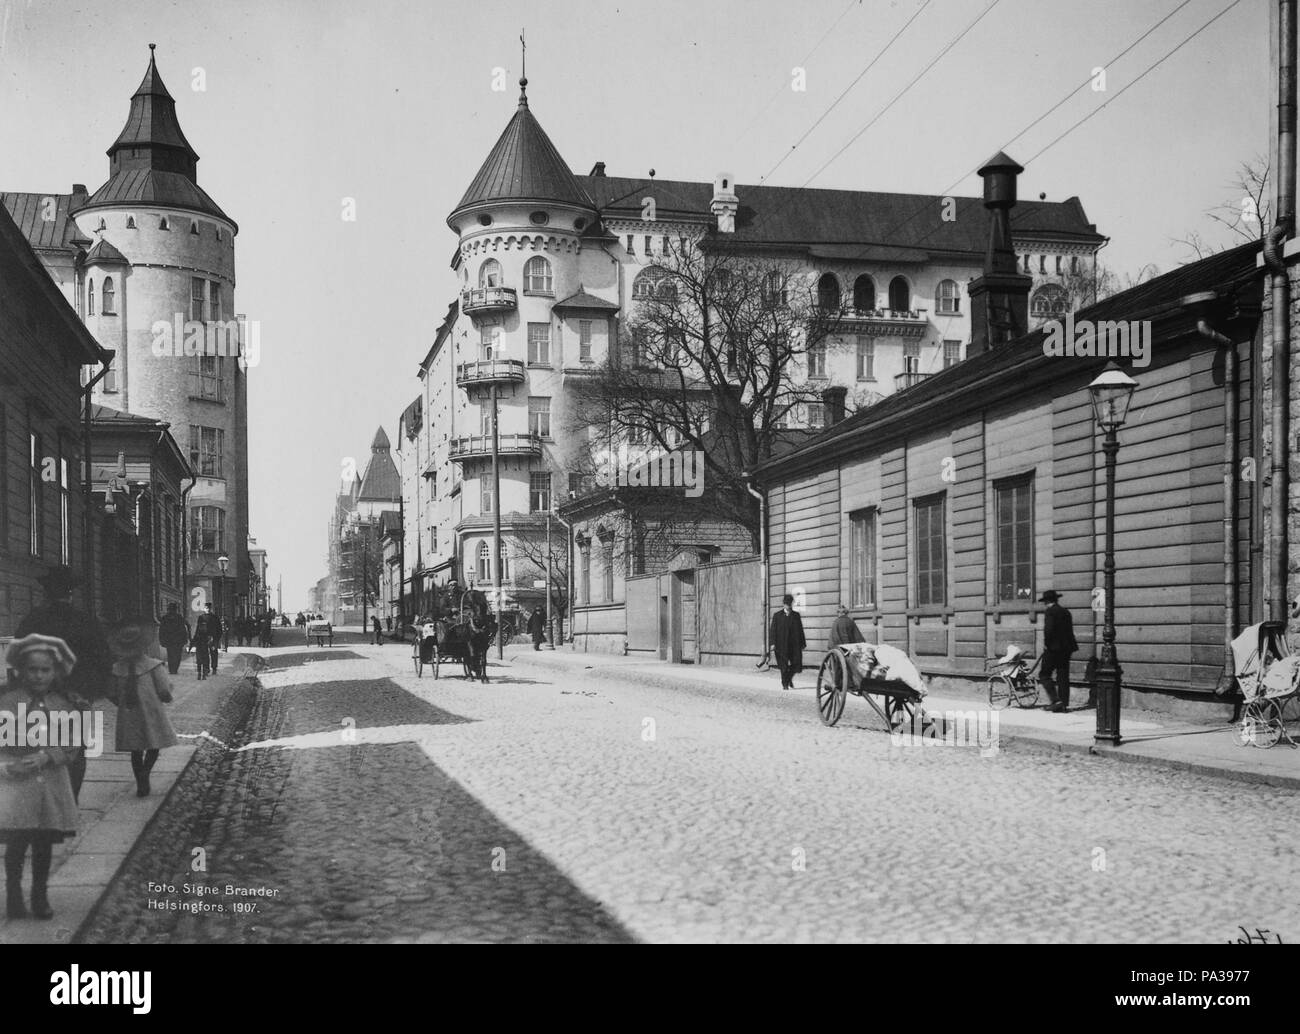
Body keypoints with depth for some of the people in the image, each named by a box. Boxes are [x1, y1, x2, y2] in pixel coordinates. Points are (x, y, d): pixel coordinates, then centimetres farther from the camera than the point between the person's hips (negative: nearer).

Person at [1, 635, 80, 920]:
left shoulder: (64, 706, 3)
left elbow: (73, 744, 0)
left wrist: (47, 756, -15)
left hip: (52, 786, 2)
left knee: (44, 843, 9)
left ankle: (40, 894, 23)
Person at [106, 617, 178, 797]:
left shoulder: (118, 668, -1)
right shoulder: (152, 665, -12)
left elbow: (112, 694, 5)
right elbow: (164, 691, -12)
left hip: (128, 716, 4)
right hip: (151, 714, -3)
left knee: (136, 751, 13)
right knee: (154, 746, 10)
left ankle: (141, 785, 14)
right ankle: (145, 772, -14)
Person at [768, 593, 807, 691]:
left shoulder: (796, 615, 11)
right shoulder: (777, 616, 2)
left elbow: (800, 630, 14)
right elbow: (772, 630, -1)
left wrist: (802, 643, 10)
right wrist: (773, 643, -10)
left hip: (794, 644, 2)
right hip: (781, 645, -2)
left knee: (796, 663, -2)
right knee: (784, 665, -1)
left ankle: (789, 678, 25)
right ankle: (784, 683, 12)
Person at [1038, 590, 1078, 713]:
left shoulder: (1050, 611, -9)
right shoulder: (1066, 612, 14)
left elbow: (1049, 629, -21)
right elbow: (1070, 630, 13)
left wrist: (1046, 644, -10)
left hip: (1053, 648, -8)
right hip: (1066, 648, 8)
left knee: (1044, 675, -1)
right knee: (1063, 676, 10)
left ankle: (1056, 700, -13)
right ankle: (1064, 704, 9)